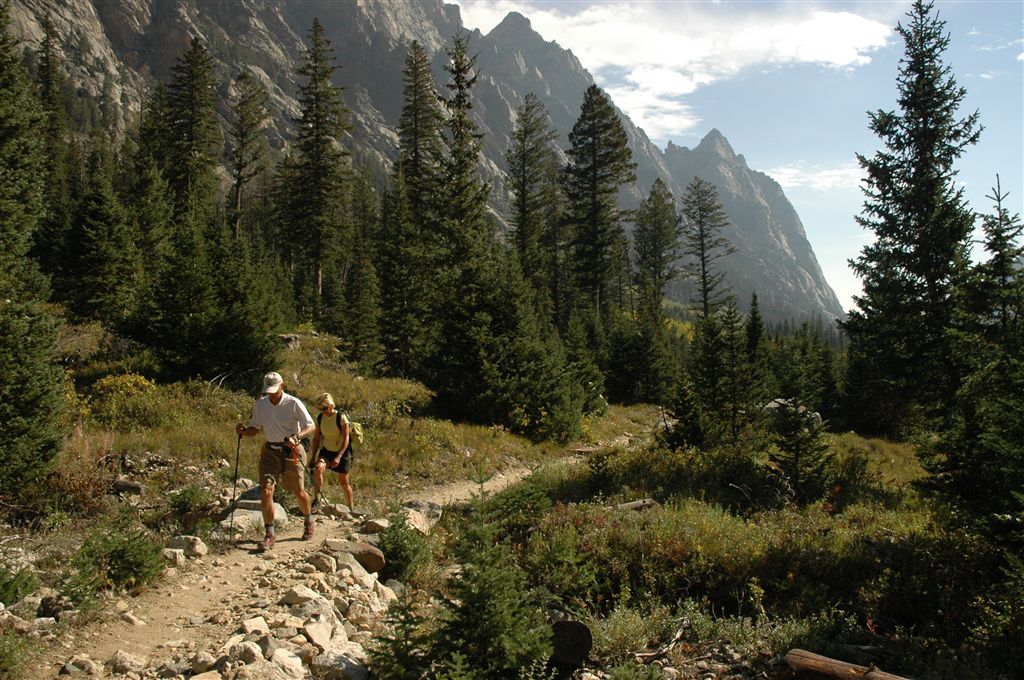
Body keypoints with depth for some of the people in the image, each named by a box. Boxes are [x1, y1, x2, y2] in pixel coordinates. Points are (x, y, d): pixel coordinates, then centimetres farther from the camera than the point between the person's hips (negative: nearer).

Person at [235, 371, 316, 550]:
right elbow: (255, 428, 8)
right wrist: (243, 431, -15)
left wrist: (296, 437, -30)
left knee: (299, 492, 9)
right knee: (265, 491, -11)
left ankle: (309, 522, 37)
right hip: (270, 452, 3)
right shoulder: (260, 404, -1)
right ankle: (269, 535, -1)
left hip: (291, 452, -3)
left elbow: (311, 426, -12)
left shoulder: (294, 404, -13)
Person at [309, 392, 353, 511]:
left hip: (342, 452, -3)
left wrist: (338, 457, -28)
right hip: (326, 451, 3)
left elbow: (346, 439, -19)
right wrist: (314, 457, 2)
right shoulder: (320, 418, -2)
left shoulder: (341, 417, -17)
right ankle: (317, 499, -23)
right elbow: (316, 438, 6)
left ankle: (351, 508, 24)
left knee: (344, 483, 5)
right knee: (318, 468, -29)